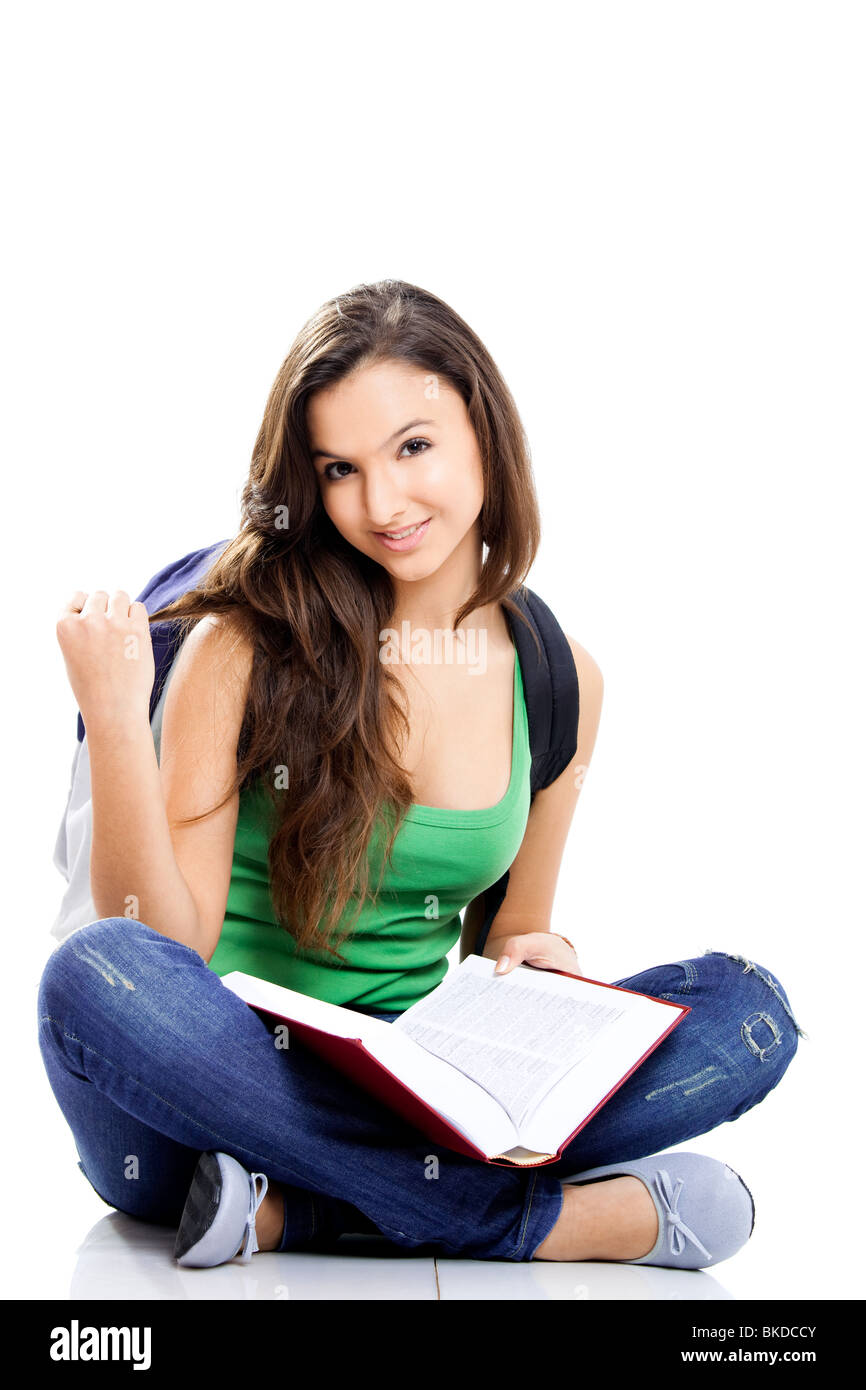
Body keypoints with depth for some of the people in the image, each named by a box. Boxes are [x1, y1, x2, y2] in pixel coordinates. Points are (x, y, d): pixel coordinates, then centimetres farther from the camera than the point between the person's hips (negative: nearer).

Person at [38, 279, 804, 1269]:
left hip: (410, 1090, 3)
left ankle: (286, 1208, -19)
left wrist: (534, 960, -8)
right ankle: (540, 1221, -25)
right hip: (224, 1076, -2)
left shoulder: (559, 676, 4)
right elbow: (165, 951, -12)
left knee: (745, 1005, -13)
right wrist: (115, 717, -23)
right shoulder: (248, 645, -8)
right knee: (97, 975, -36)